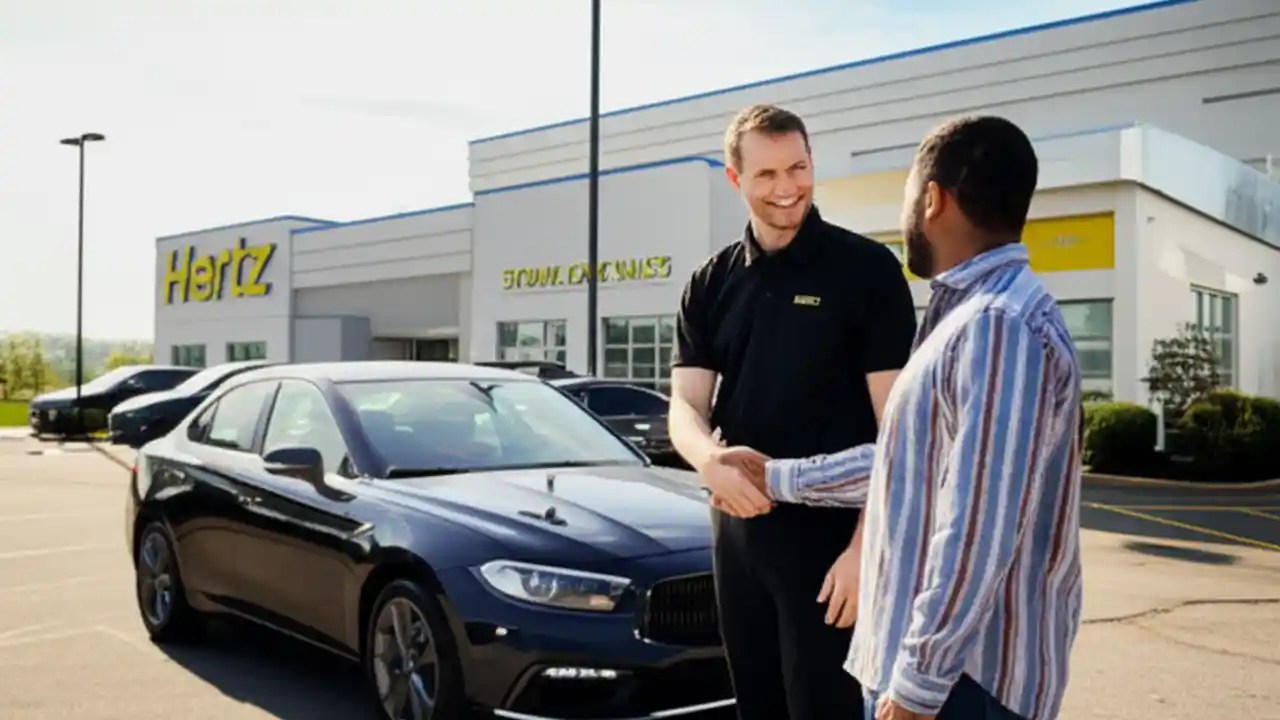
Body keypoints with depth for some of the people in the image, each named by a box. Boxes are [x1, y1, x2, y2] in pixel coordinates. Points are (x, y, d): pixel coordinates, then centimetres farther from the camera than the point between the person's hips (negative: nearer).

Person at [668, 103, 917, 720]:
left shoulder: (867, 269, -6)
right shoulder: (712, 283, 7)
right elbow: (685, 405, 2)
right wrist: (710, 459, -21)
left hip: (830, 530, -5)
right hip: (738, 527, 5)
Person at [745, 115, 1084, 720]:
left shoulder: (1000, 326, -21)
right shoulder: (972, 316, 14)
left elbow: (980, 531, -25)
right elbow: (906, 463, 21)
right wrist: (779, 479, 25)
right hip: (935, 659, 10)